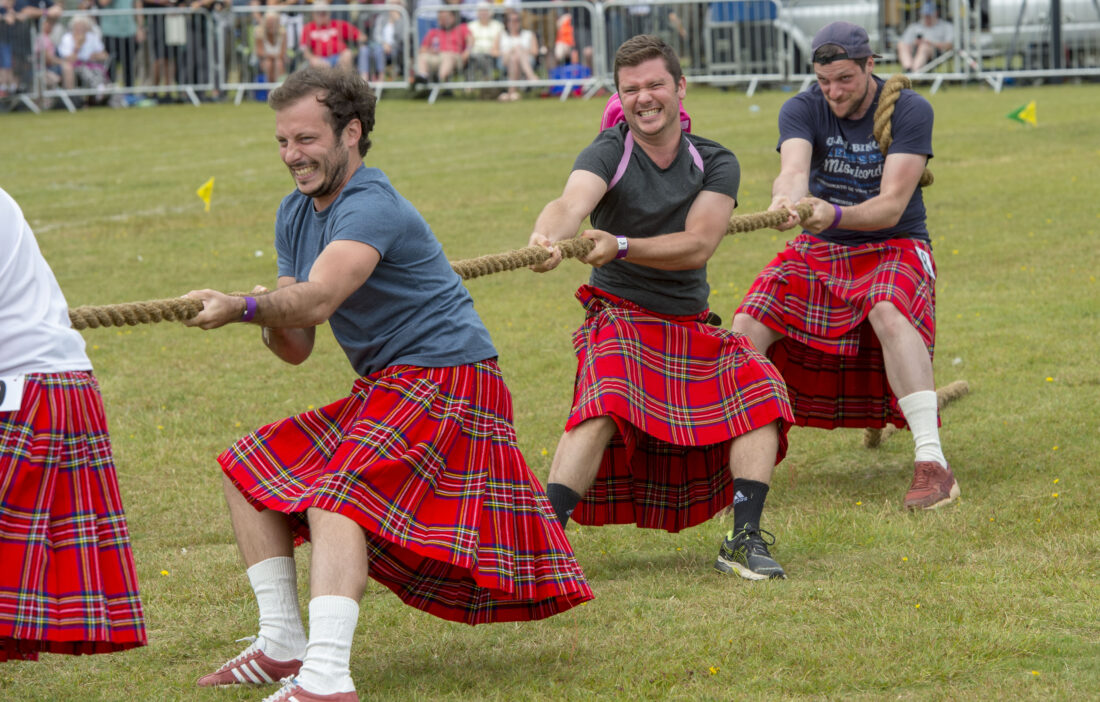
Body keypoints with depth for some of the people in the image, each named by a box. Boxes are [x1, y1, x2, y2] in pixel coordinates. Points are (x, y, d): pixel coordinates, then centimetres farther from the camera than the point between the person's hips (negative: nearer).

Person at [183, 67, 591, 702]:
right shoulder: (295, 215, 11)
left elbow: (317, 299, -36)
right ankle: (283, 645, 10)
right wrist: (272, 321, -12)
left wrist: (243, 307, -35)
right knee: (251, 467, 9)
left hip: (446, 377, -10)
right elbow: (297, 348, 8)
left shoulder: (372, 208, -19)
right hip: (388, 388, 10)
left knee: (337, 496, -28)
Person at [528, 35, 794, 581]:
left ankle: (744, 542, -10)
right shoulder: (609, 153, -7)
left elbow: (698, 245, -15)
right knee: (604, 407, -30)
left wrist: (622, 246, -32)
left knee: (759, 389, -15)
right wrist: (545, 234, -55)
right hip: (619, 318, -4)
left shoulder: (715, 164, 1)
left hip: (690, 326, 4)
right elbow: (572, 202, -30)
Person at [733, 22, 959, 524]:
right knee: (747, 325, -17)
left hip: (894, 248, -4)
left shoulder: (909, 111, -13)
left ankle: (931, 463, -39)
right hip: (818, 252, 4)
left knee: (889, 312, -36)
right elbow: (793, 168, -27)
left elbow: (892, 205, -21)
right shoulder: (802, 111, -6)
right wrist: (786, 199, -52)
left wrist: (834, 215, -40)